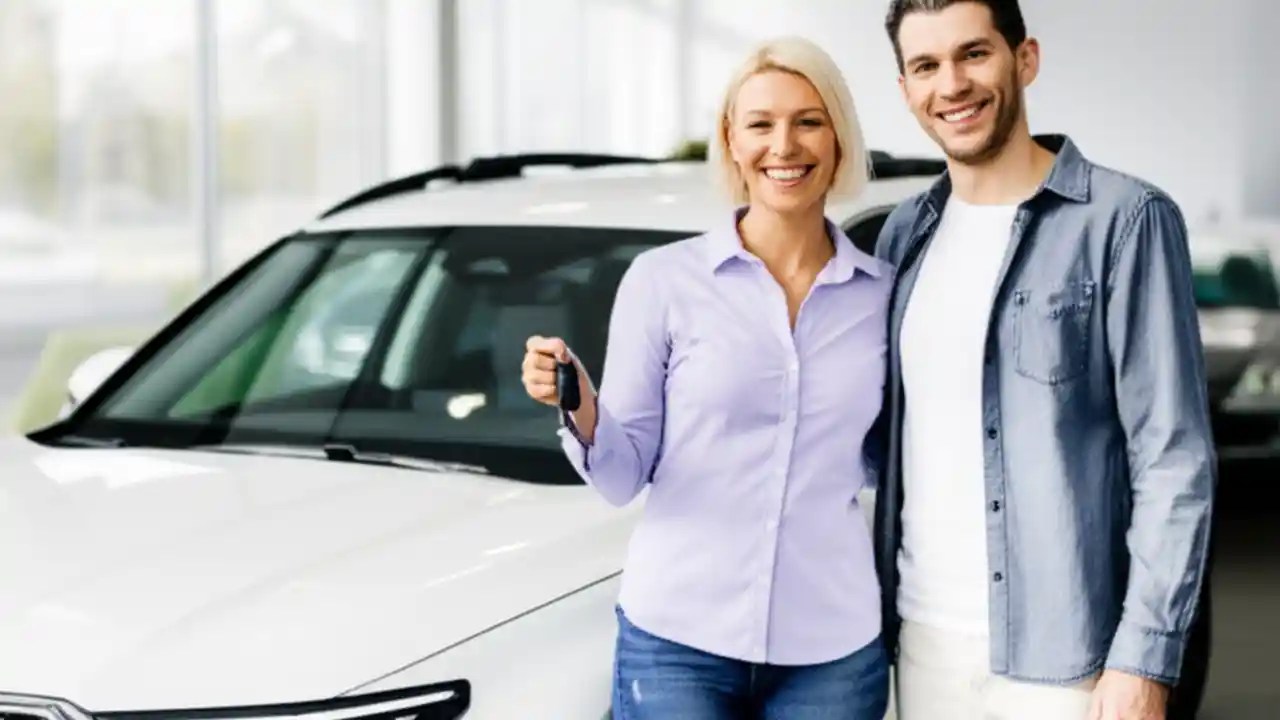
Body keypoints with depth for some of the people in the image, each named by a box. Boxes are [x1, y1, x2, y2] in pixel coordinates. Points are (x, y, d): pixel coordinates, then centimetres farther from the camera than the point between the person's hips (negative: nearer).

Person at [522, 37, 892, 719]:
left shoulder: (883, 293, 3)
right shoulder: (664, 280, -3)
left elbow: (879, 458, 13)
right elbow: (624, 475, -3)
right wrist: (581, 410, -20)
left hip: (832, 648, 2)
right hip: (677, 638, -2)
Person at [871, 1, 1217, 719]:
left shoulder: (1124, 219, -8)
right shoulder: (907, 233, 9)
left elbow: (1175, 459, -11)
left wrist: (1144, 659, -15)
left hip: (1057, 652, -5)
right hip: (922, 635, 5)